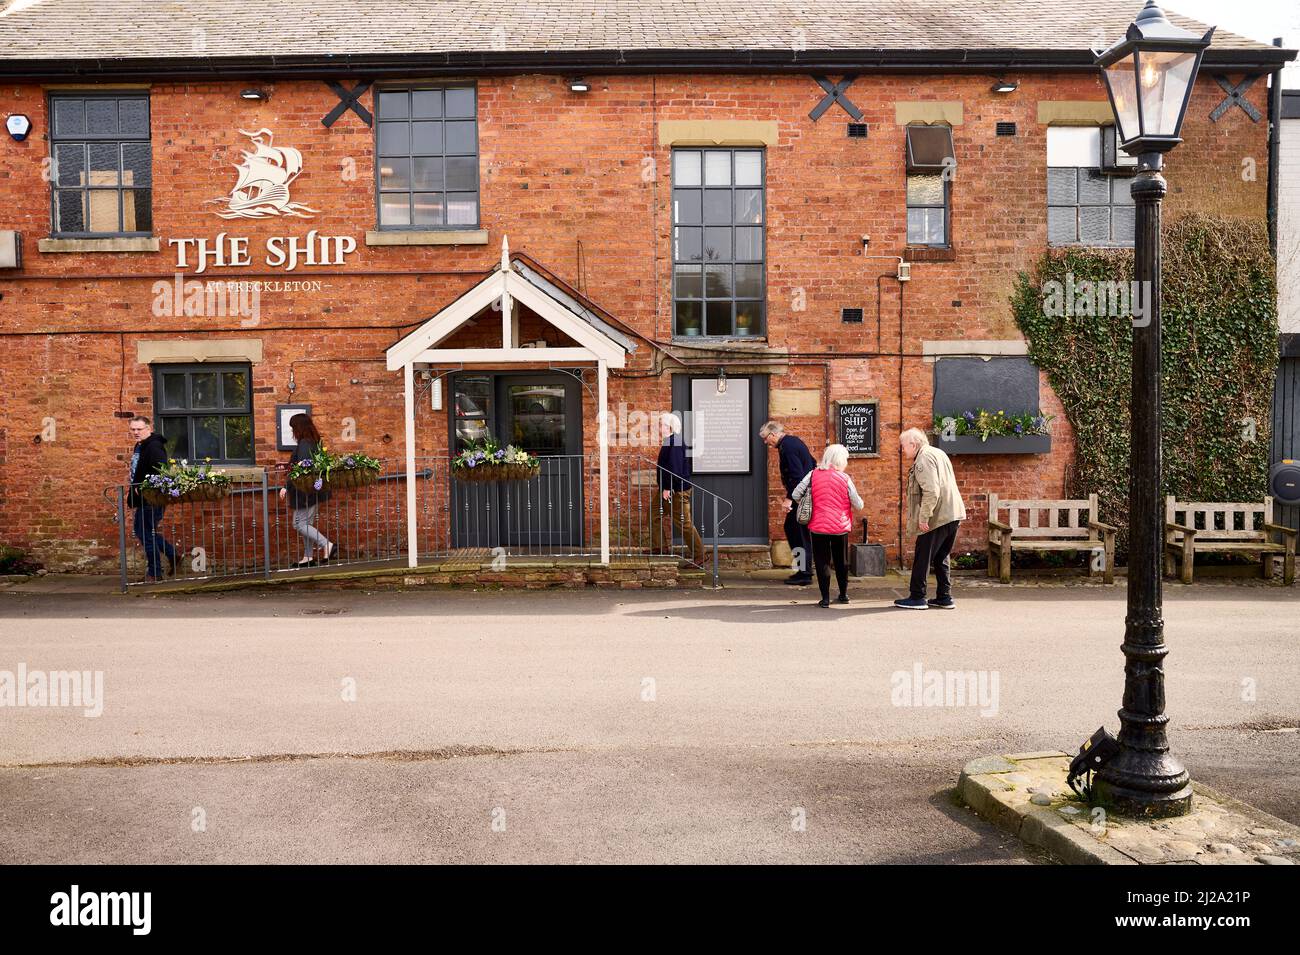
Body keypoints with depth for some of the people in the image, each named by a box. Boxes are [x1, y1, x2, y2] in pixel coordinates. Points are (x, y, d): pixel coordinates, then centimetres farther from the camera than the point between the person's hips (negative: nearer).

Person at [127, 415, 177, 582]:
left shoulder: (154, 447, -18)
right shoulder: (139, 446, 15)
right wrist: (134, 487, 15)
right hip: (142, 499, 11)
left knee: (146, 534, -3)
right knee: (140, 530, 17)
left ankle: (154, 573, 7)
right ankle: (173, 554, 26)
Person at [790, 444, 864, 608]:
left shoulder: (813, 475, -3)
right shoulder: (845, 478, -6)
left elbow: (795, 495, -7)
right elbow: (858, 505, -3)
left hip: (818, 526, 0)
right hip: (840, 527, 0)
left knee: (822, 561, 6)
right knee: (841, 561, 17)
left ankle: (825, 598, 3)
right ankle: (843, 594, 30)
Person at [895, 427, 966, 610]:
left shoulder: (924, 459, -13)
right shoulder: (938, 453, 19)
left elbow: (931, 491, -23)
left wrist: (923, 517, -21)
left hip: (937, 517, -10)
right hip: (953, 514, 10)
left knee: (922, 557, 0)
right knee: (941, 558, 16)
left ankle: (917, 598, 6)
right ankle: (944, 598, 18)